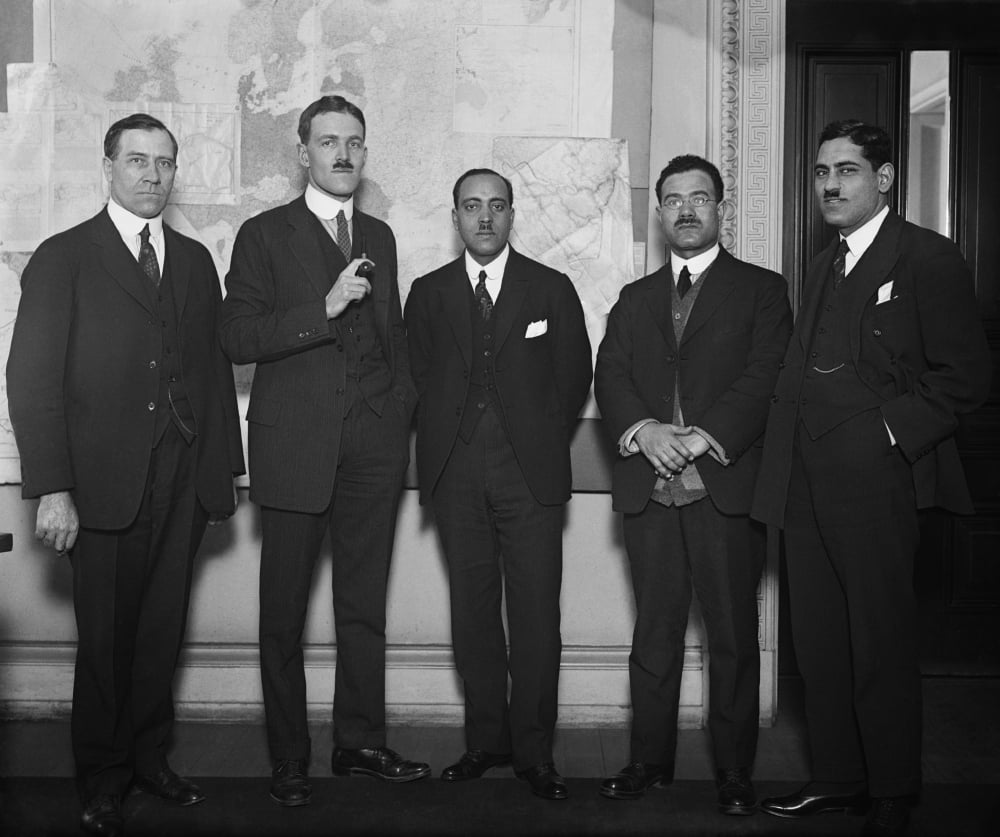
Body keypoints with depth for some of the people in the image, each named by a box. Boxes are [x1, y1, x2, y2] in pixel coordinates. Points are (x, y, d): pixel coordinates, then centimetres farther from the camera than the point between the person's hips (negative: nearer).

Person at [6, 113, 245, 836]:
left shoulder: (195, 261, 14)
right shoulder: (63, 258, 0)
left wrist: (227, 467, 8)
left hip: (183, 482, 4)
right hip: (105, 481, -4)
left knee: (163, 630, 9)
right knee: (106, 636, 5)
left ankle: (150, 758, 25)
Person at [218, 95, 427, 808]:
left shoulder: (380, 236, 16)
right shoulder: (265, 235, 1)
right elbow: (239, 338, -8)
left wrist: (403, 410, 12)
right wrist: (325, 308, -17)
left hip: (374, 446, 4)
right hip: (296, 445, -4)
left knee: (365, 606, 9)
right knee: (284, 612, 3)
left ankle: (361, 742, 21)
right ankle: (290, 759, 15)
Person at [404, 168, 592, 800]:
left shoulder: (552, 289, 8)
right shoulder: (428, 294, 13)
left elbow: (575, 375, 10)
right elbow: (421, 376, 13)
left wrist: (542, 443, 6)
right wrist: (445, 444, 4)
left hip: (531, 471, -1)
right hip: (457, 475, 2)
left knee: (536, 614, -3)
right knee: (473, 612, 5)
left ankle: (534, 751, 6)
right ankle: (486, 740, 16)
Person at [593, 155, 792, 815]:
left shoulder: (761, 289, 7)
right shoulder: (635, 298, 19)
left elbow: (765, 378, -6)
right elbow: (610, 377, 7)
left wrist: (705, 437, -18)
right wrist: (644, 430, -13)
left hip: (726, 488, -3)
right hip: (650, 490, 3)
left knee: (733, 637, 2)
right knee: (654, 634, 8)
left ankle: (735, 772, 12)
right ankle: (651, 760, 19)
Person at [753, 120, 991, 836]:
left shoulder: (928, 259, -4)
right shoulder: (824, 267, 20)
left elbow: (965, 375, -9)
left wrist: (890, 430, -14)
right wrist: (789, 445, 8)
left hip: (874, 480, -7)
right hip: (807, 481, 8)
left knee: (881, 649, 1)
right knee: (818, 641, 12)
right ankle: (839, 779, 25)